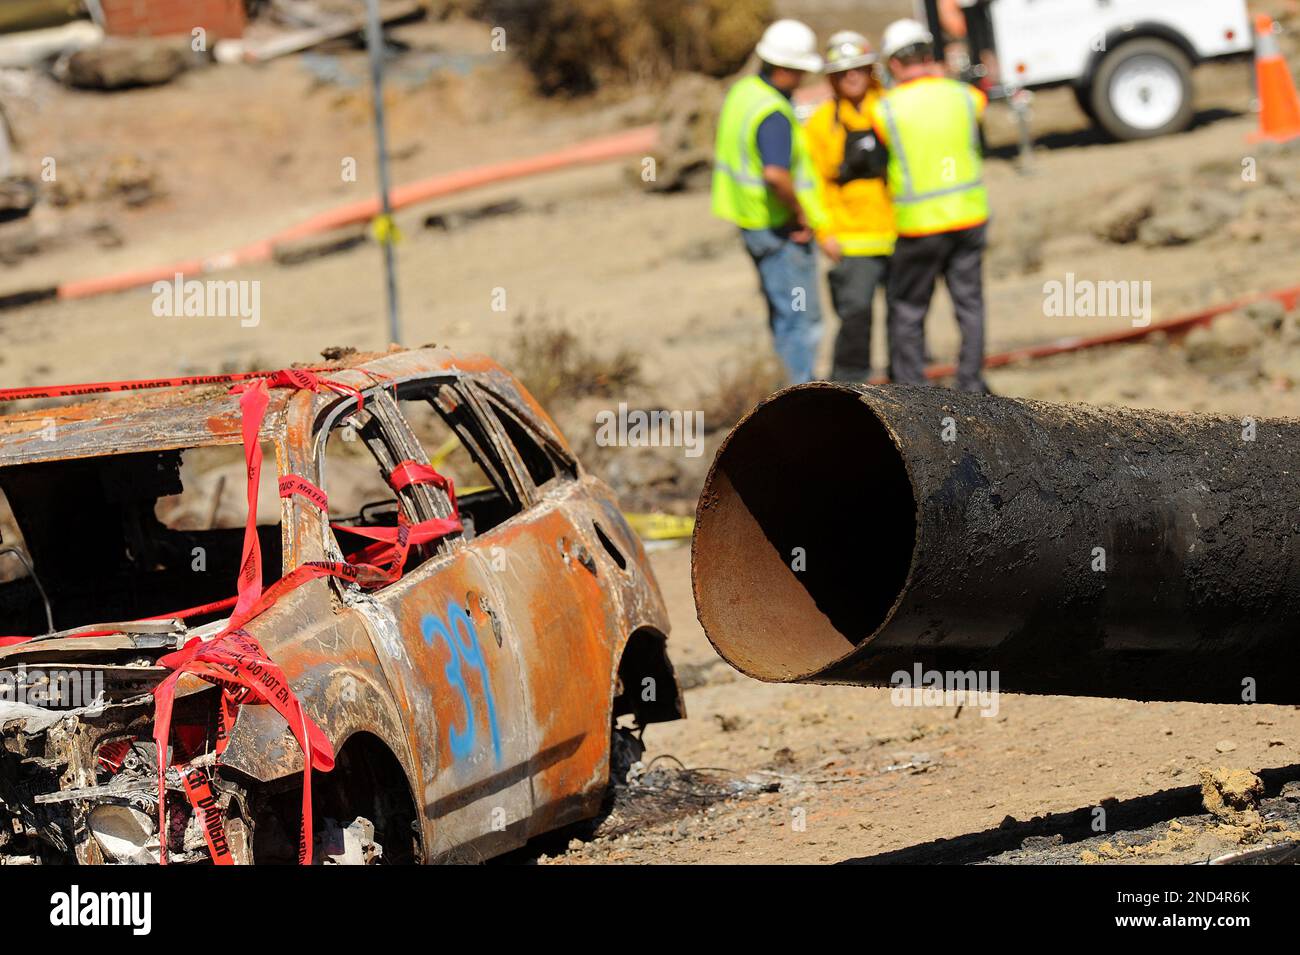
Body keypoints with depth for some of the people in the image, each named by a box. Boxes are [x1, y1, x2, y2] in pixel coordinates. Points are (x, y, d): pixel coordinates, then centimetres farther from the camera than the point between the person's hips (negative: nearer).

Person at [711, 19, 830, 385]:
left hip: (751, 222, 10)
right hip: (780, 229, -10)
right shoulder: (774, 113, -25)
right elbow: (776, 174, -39)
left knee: (782, 314, 21)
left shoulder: (742, 91, 6)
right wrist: (799, 216, -22)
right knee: (801, 319, -3)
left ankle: (799, 383, 31)